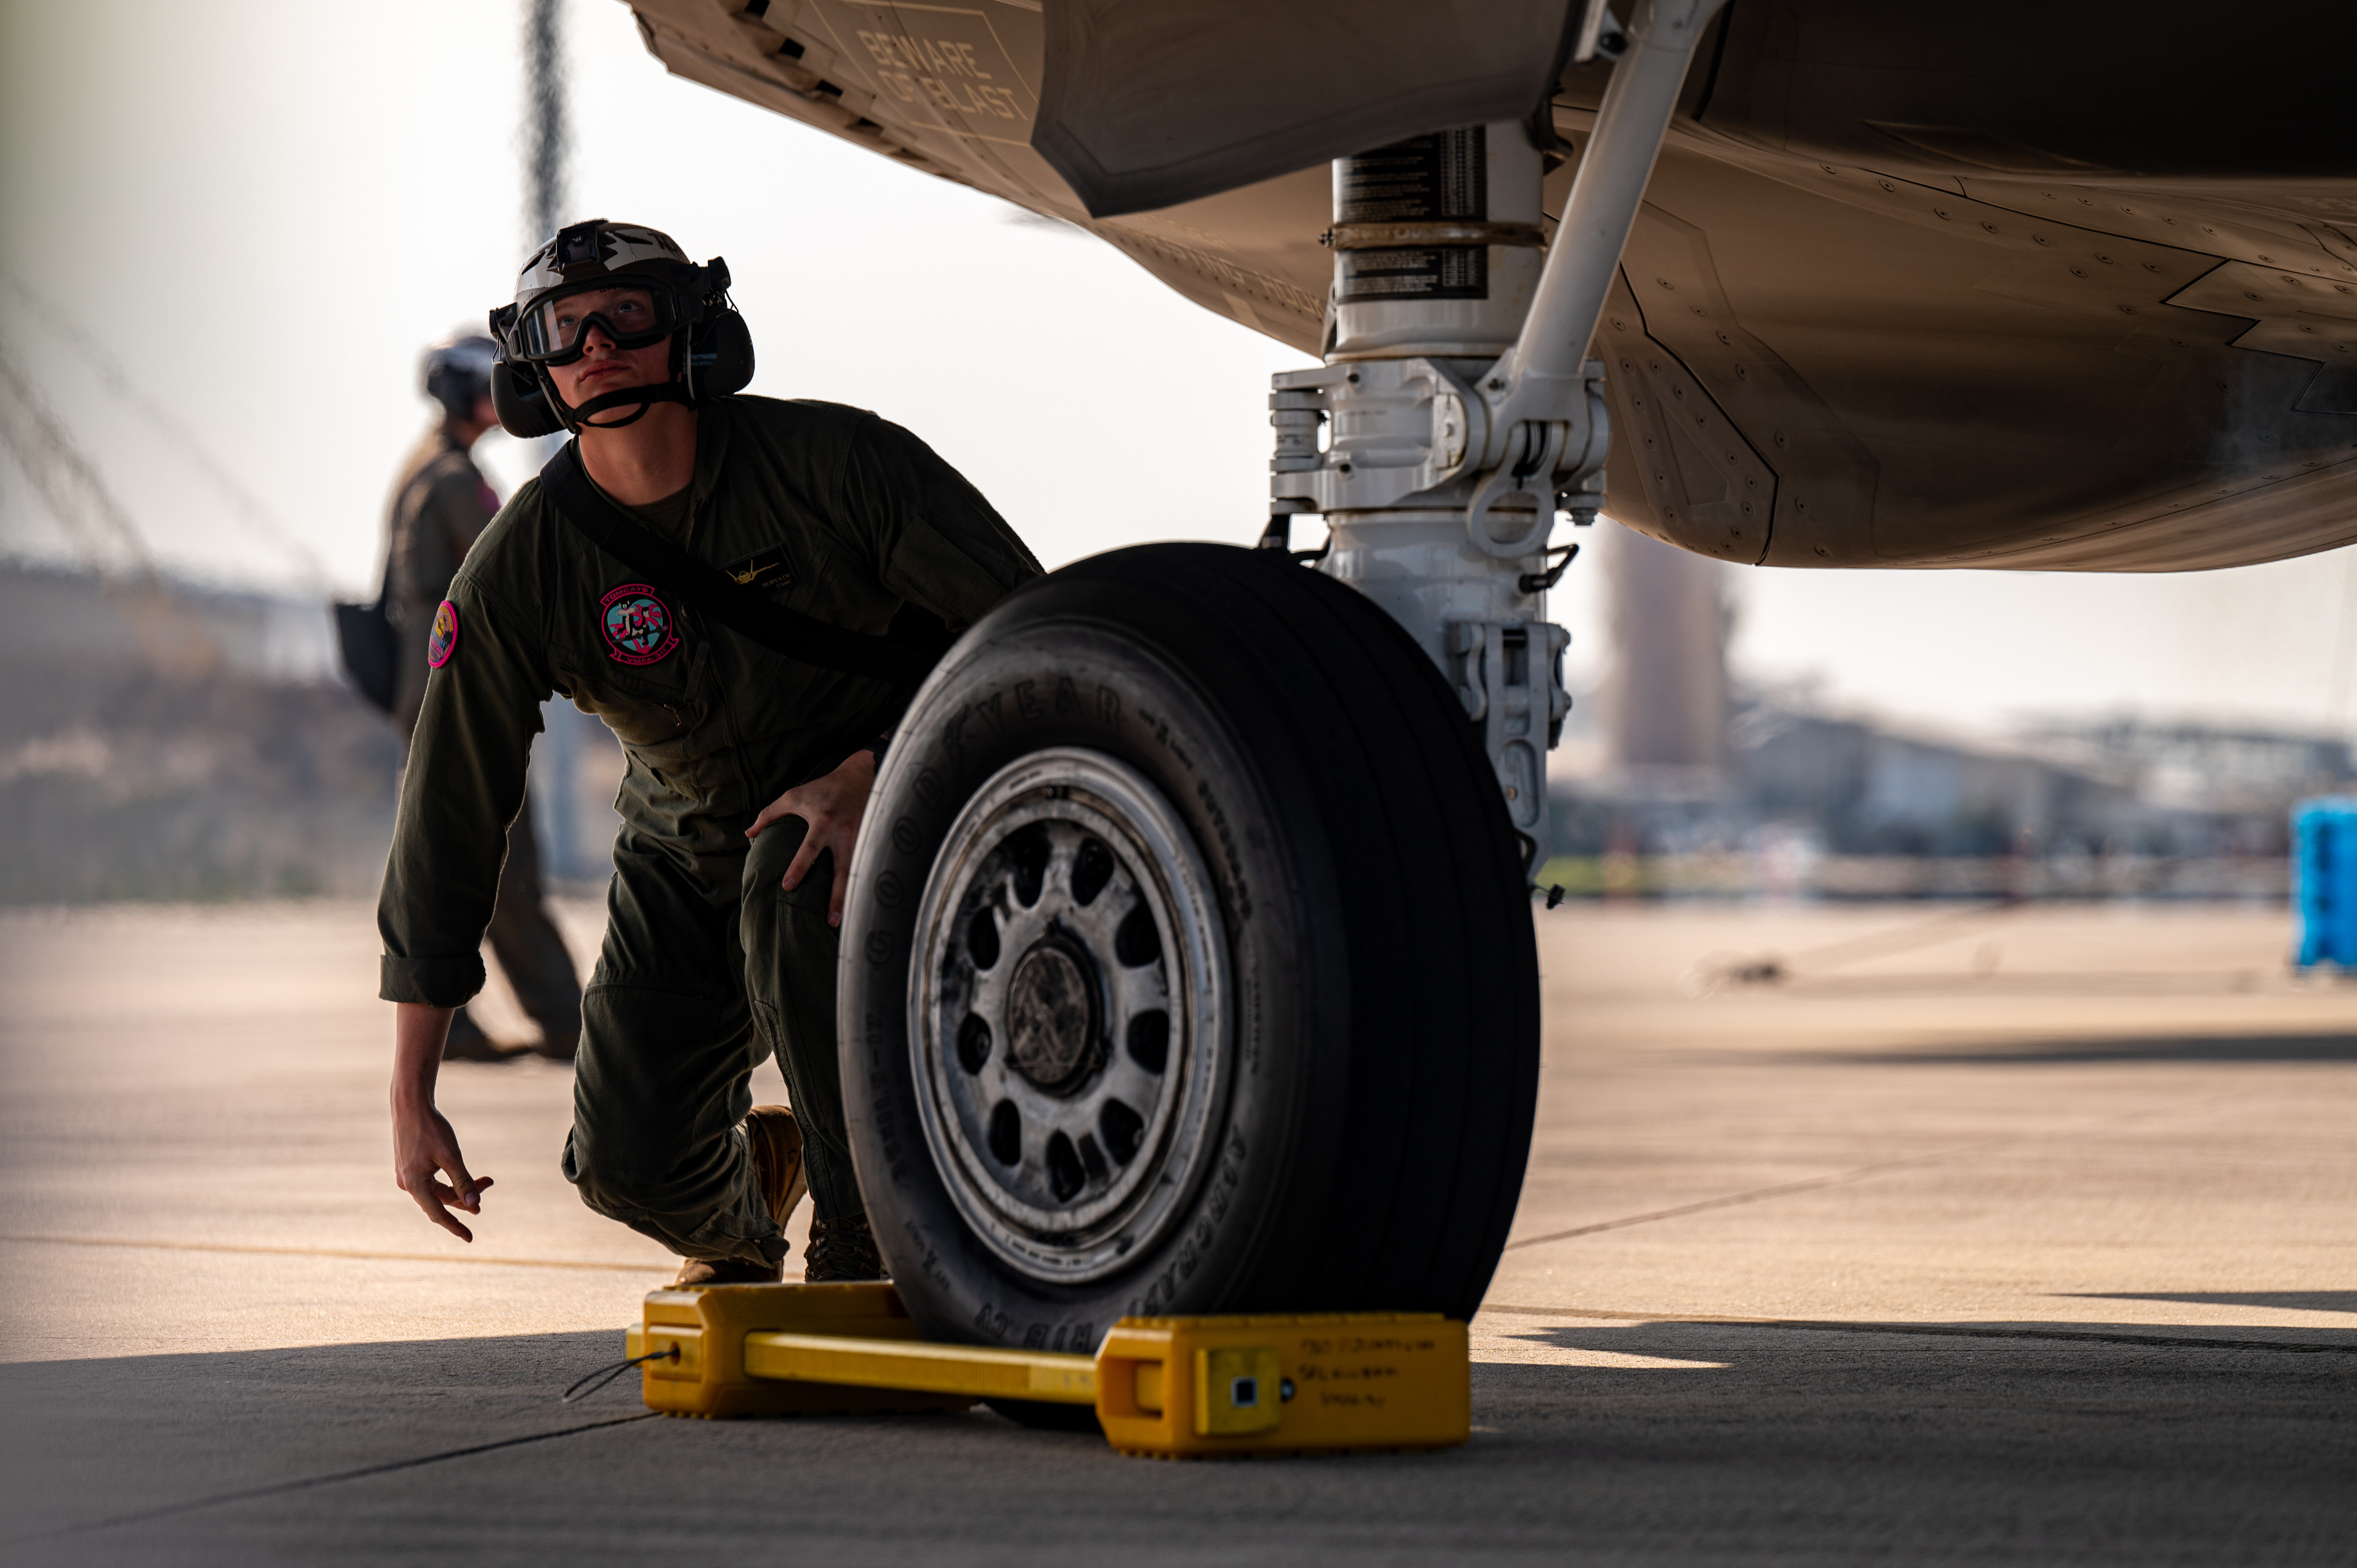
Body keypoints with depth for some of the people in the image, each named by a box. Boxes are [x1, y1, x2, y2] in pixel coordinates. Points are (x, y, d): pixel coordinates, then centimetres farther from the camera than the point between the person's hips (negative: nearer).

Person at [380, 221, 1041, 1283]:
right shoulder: (517, 574, -16)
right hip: (689, 857, 3)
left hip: (877, 807, -3)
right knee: (627, 1160, -13)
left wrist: (873, 775, -31)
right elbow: (446, 823, -11)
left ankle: (861, 1237, -19)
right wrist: (410, 1098, -12)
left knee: (792, 885, -37)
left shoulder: (833, 461, -22)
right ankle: (741, 1220, 28)